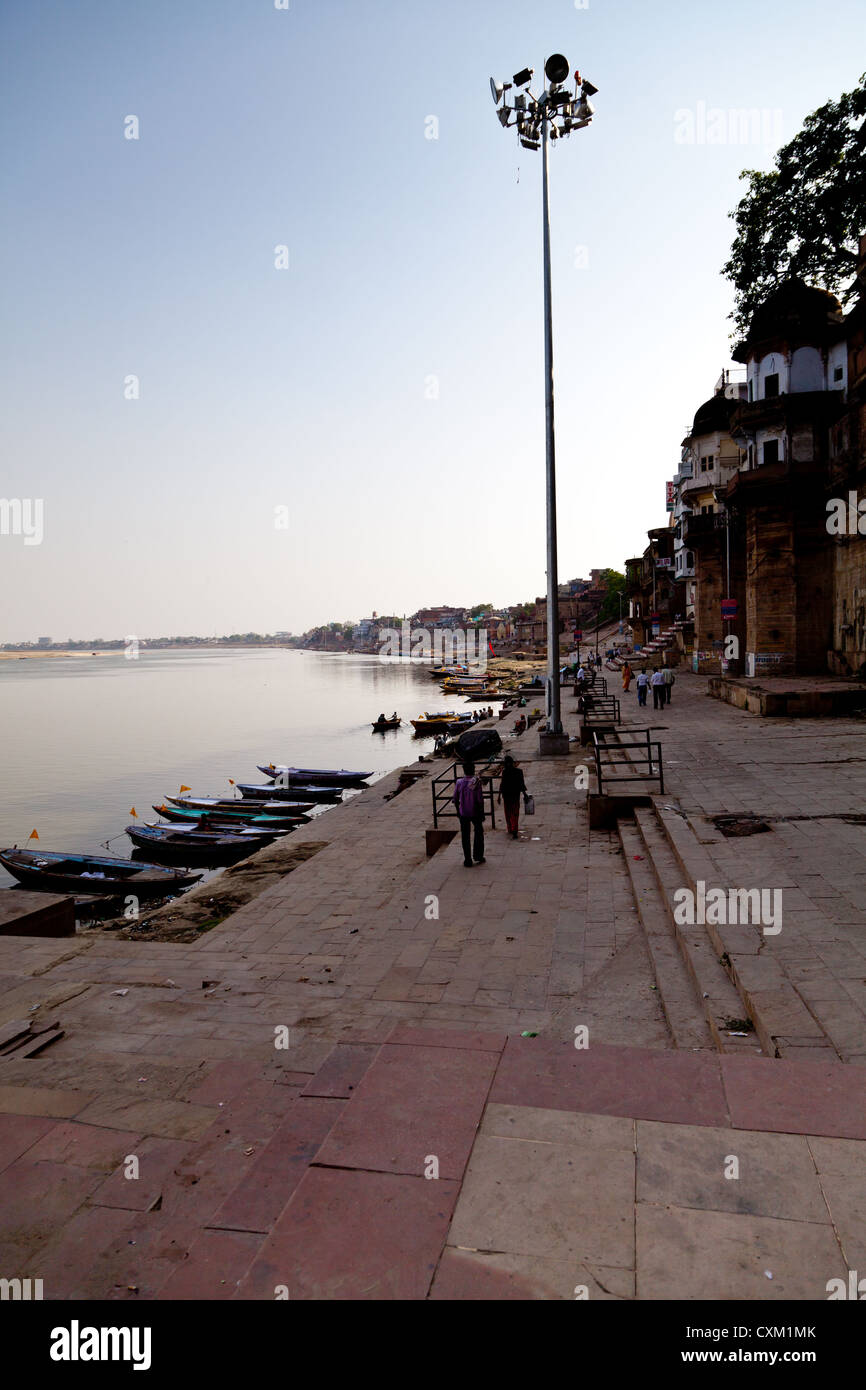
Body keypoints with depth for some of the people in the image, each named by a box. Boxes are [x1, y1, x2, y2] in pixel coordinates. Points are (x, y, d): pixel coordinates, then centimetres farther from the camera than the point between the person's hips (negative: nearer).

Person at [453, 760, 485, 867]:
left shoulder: (459, 782, -7)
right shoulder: (477, 782, -14)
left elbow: (455, 799, 0)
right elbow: (480, 800, -13)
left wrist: (458, 811, 14)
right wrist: (482, 814, -3)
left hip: (463, 814, 1)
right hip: (475, 813, -1)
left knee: (465, 836, 8)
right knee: (479, 832, 20)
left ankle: (468, 860, 10)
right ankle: (478, 856, 24)